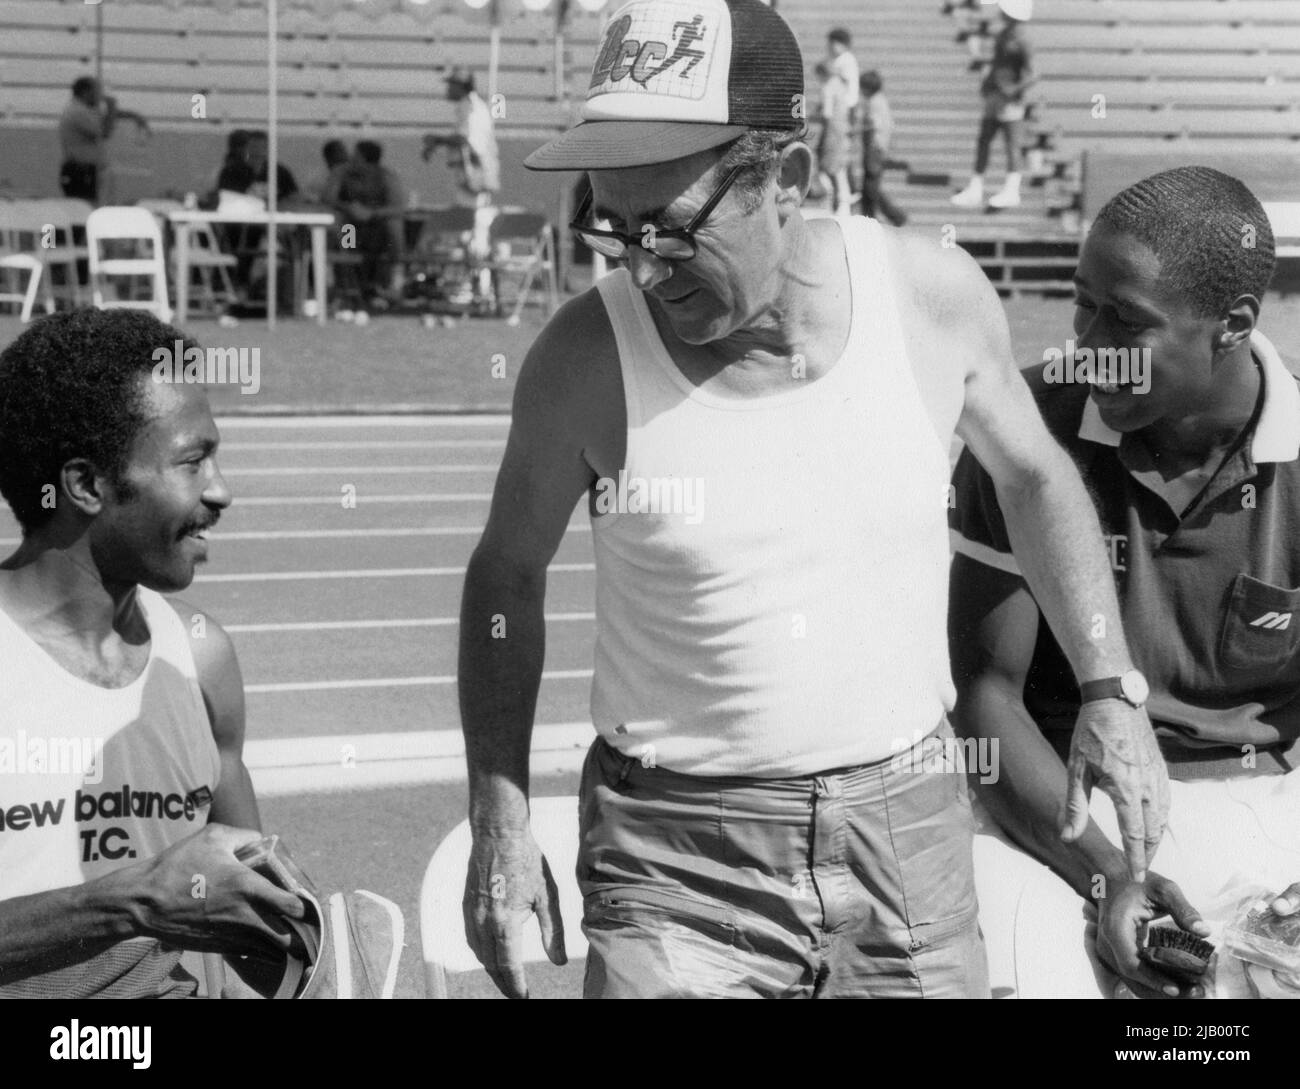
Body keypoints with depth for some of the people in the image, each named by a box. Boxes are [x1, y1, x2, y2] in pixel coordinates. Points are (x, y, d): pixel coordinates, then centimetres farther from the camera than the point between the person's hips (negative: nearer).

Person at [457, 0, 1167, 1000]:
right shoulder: (584, 360, -13)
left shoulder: (934, 298, -7)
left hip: (908, 837, 2)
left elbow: (1034, 474, 12)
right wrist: (499, 815, -2)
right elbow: (510, 571, 4)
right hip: (678, 864, -2)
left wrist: (1111, 690, 8)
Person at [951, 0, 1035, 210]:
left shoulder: (1020, 42, -17)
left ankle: (1011, 192, 7)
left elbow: (1032, 76, -20)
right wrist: (986, 84, 14)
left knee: (1012, 145, 0)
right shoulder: (1002, 35, 9)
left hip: (1009, 101, -9)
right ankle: (974, 191, 15)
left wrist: (1011, 92, -19)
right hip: (994, 100, 9)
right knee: (983, 141, 10)